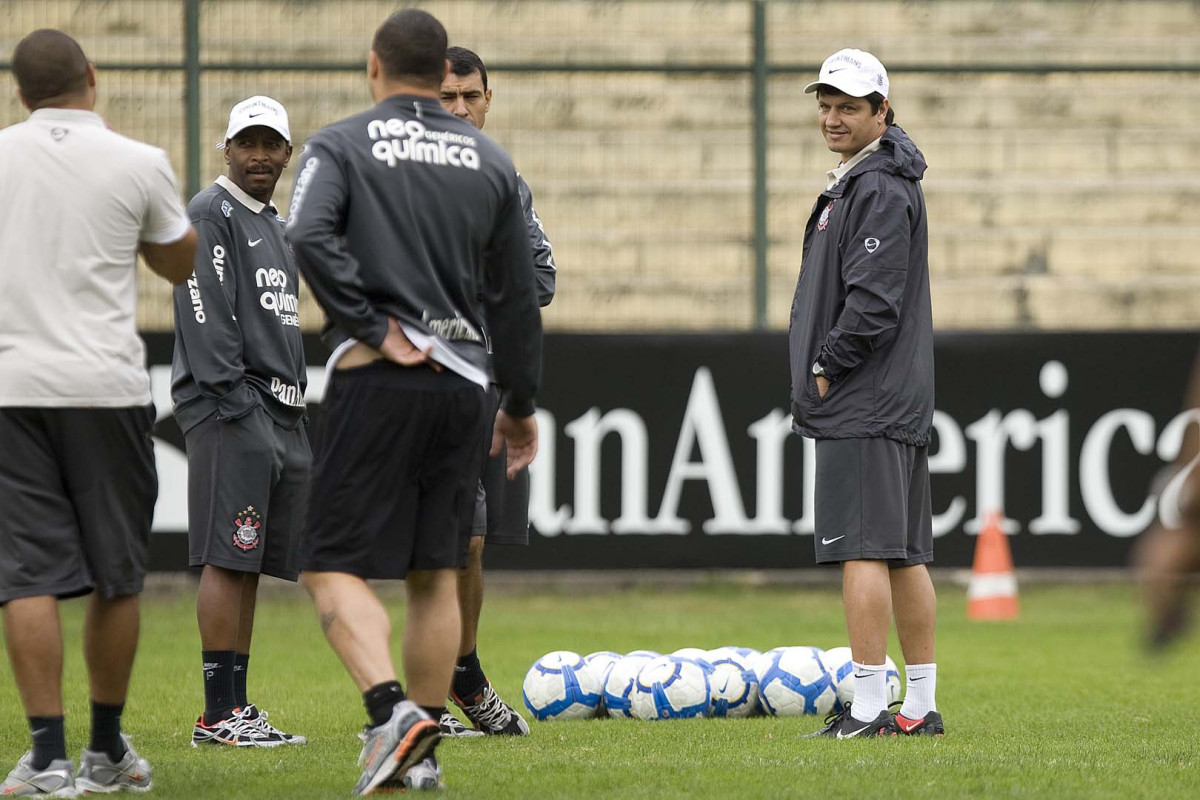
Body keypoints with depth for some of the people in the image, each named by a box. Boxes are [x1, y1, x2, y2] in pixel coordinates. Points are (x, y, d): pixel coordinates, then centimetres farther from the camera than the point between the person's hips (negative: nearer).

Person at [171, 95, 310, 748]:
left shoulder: (277, 228, 23)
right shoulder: (211, 215, -5)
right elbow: (206, 317, -14)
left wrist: (293, 401, 18)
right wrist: (232, 401, -20)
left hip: (280, 415, 9)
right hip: (231, 407, -9)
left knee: (249, 564, 8)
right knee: (228, 559, -11)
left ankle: (234, 707, 9)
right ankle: (219, 715, -13)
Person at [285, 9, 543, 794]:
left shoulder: (341, 146, 1)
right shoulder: (490, 161, 11)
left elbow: (308, 236, -19)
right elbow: (516, 294, 14)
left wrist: (372, 329, -13)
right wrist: (522, 401, 22)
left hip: (375, 379, -4)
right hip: (463, 382, 4)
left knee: (334, 566, -1)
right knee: (436, 575, 11)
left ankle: (391, 708, -22)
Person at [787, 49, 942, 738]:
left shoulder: (880, 189, -14)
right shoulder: (857, 181, 19)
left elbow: (873, 301, -21)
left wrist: (826, 368, -12)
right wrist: (825, 371, 18)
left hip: (863, 402, -11)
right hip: (900, 402, 11)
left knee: (862, 550, -11)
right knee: (905, 555, 10)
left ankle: (869, 708, -13)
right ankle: (921, 707, 13)